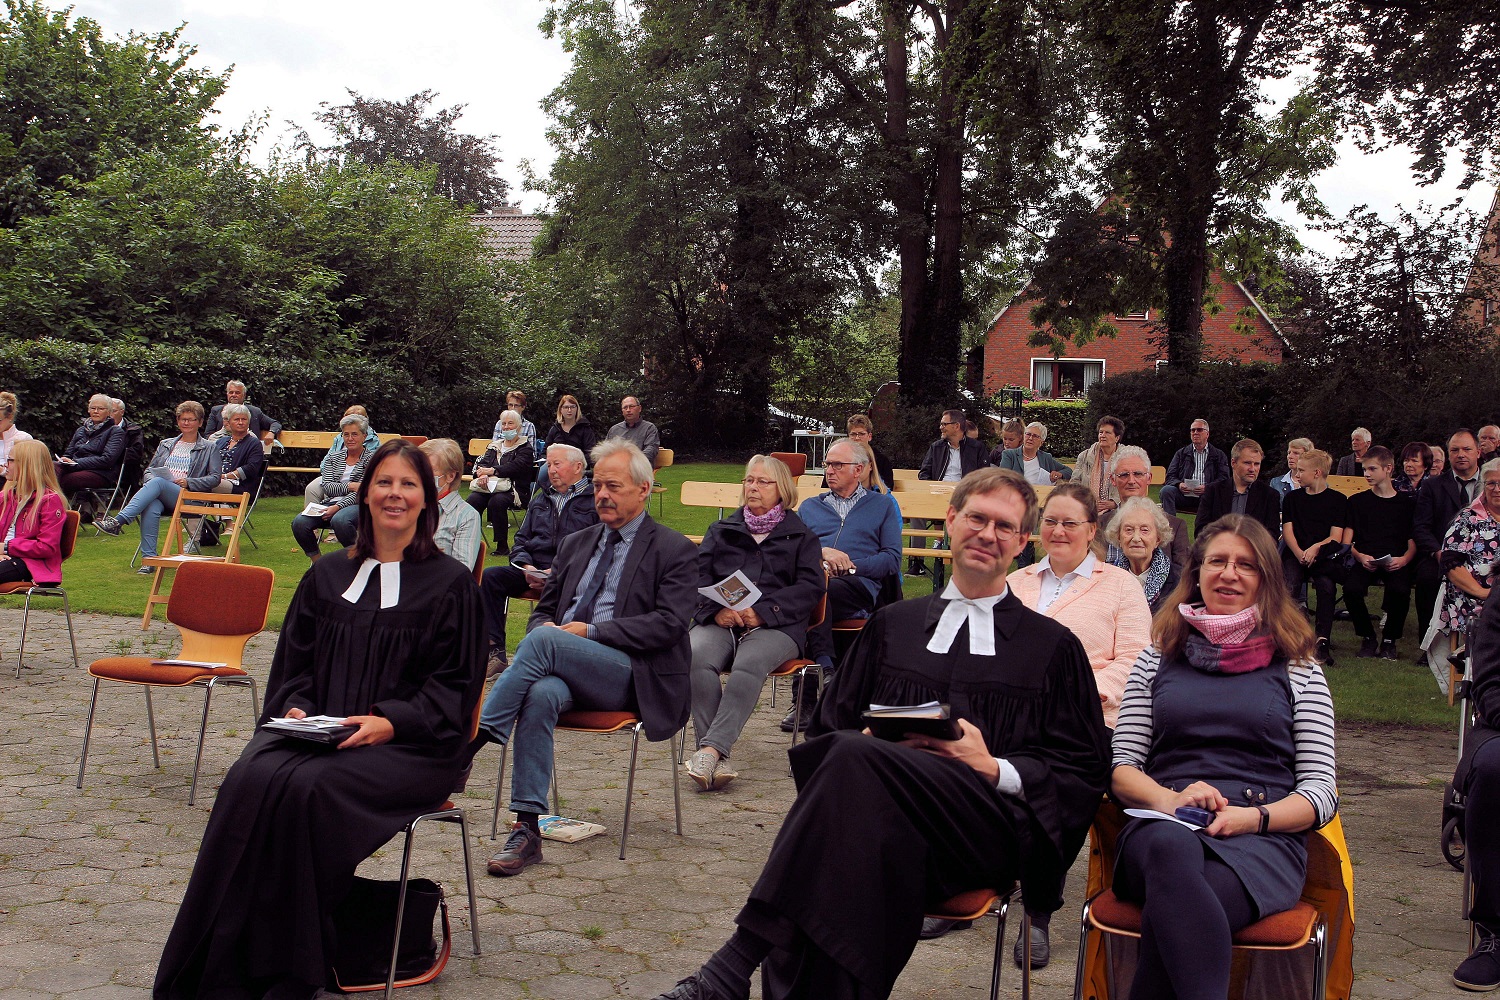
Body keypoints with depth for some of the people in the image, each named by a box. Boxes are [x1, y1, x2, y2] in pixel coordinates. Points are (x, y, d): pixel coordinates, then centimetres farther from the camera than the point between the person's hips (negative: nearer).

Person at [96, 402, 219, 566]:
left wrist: (188, 482, -11)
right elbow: (149, 470, 24)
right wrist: (151, 479, -1)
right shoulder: (165, 445, 28)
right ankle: (149, 559, -38)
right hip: (160, 497, 3)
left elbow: (215, 478, 3)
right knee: (151, 508, -36)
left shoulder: (209, 448, 14)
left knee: (157, 483, -35)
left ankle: (118, 521, -46)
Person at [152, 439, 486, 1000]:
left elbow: (454, 684, -2)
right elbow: (293, 664, 16)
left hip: (408, 744, -4)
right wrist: (295, 707, -6)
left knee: (307, 787, -31)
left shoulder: (450, 583, 4)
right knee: (251, 780, -27)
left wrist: (390, 721, -17)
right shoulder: (327, 577, 17)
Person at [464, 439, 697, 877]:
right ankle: (526, 830, -31)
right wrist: (545, 624, -2)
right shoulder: (575, 544, 23)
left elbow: (669, 624, -9)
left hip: (630, 675, -4)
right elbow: (544, 609, 25)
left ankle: (468, 744, -28)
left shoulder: (675, 551, 4)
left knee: (544, 640, -31)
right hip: (563, 669, 4)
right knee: (541, 694, -33)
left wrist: (591, 631, -14)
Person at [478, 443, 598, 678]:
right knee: (490, 577, -17)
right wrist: (526, 566, 1)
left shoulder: (596, 499, 3)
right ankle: (495, 652, -20)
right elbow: (520, 539, 24)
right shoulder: (541, 498, 26)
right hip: (533, 570, 6)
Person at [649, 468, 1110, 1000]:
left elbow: (1085, 771, 13)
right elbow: (830, 729, 23)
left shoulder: (1053, 646, 19)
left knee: (853, 759, -34)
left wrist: (996, 770, -6)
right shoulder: (892, 625, 25)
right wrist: (879, 746, -2)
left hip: (991, 828, -2)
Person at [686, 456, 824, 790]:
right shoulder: (721, 530, 28)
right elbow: (699, 575, 12)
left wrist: (761, 611, -11)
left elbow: (810, 587, 4)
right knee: (696, 658, -32)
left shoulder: (801, 536, 20)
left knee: (749, 663, -36)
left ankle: (711, 749, -40)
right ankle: (717, 760, -35)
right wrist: (716, 609, -10)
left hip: (776, 625, -2)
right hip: (717, 621, 2)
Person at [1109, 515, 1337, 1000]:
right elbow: (1121, 767, 13)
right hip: (1162, 828, 1)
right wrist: (1167, 798, -10)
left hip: (1264, 838, -1)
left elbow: (1321, 789, 9)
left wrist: (1254, 816, -12)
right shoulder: (1157, 659, 19)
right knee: (1173, 847, -40)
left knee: (1172, 908, -38)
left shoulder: (1298, 670, 16)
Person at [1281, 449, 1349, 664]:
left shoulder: (1338, 499, 13)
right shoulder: (1292, 498, 20)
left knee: (1326, 584, -33)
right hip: (1296, 554, 2)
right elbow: (1287, 531, 10)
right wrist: (1299, 553, -10)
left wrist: (1316, 548, -16)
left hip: (1325, 556, -2)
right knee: (1287, 584, -31)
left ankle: (1323, 641, -32)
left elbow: (1336, 537, 4)